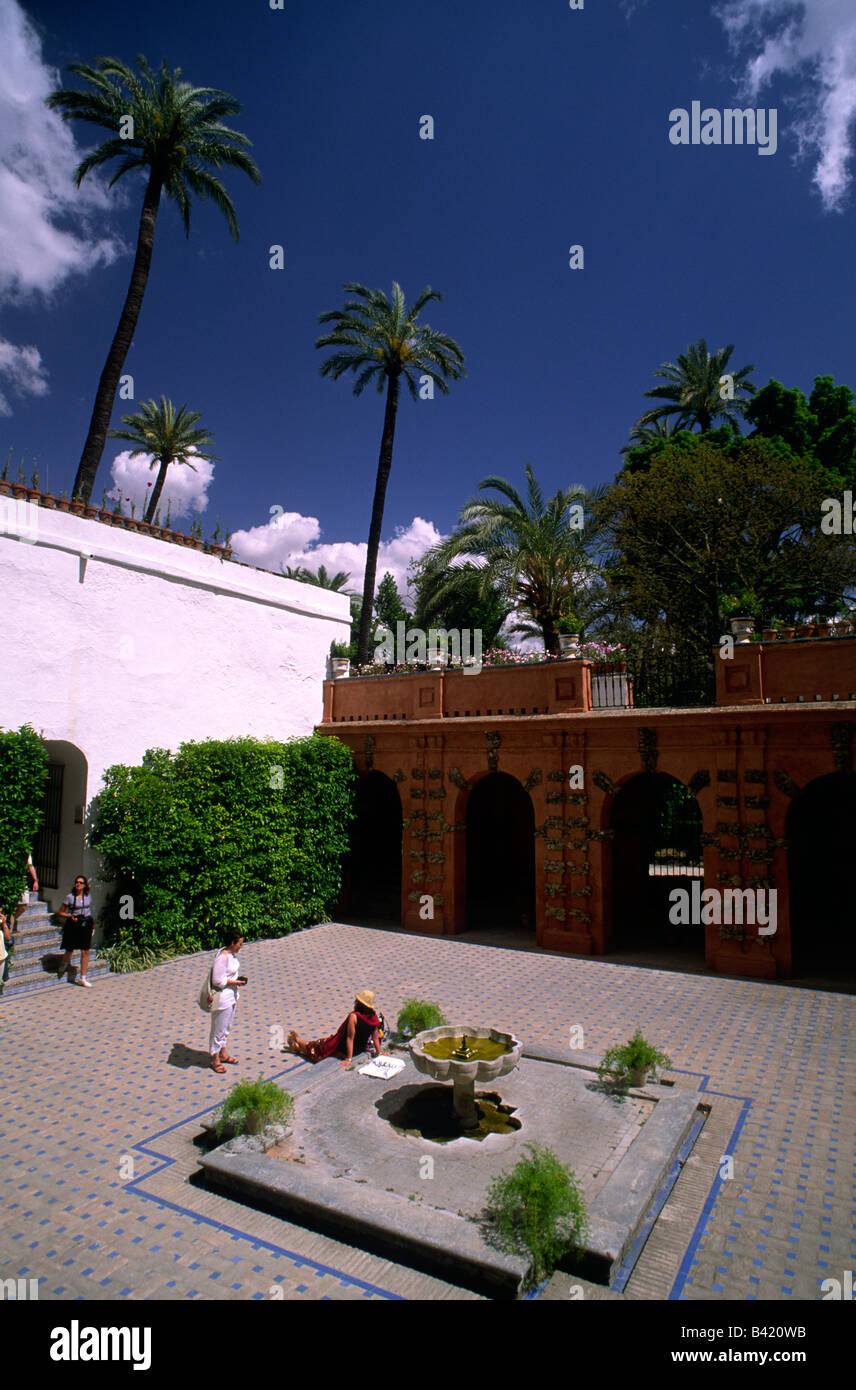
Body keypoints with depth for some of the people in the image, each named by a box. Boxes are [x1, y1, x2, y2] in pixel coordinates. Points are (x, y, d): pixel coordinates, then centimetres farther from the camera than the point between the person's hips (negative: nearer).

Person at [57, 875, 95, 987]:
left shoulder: (88, 896, 6)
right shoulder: (70, 897, -4)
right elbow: (60, 913, -1)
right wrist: (70, 916, -17)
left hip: (85, 924, 3)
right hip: (72, 925, -2)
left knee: (85, 952, -1)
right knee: (69, 951, 6)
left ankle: (82, 978, 6)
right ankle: (62, 969, 39)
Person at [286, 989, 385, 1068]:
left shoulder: (354, 1016, -29)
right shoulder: (374, 1017, -11)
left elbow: (350, 1038, -25)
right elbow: (375, 1037, -3)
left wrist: (348, 1059, -20)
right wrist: (379, 1053, 8)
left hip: (342, 1049, -7)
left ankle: (297, 1047, 39)